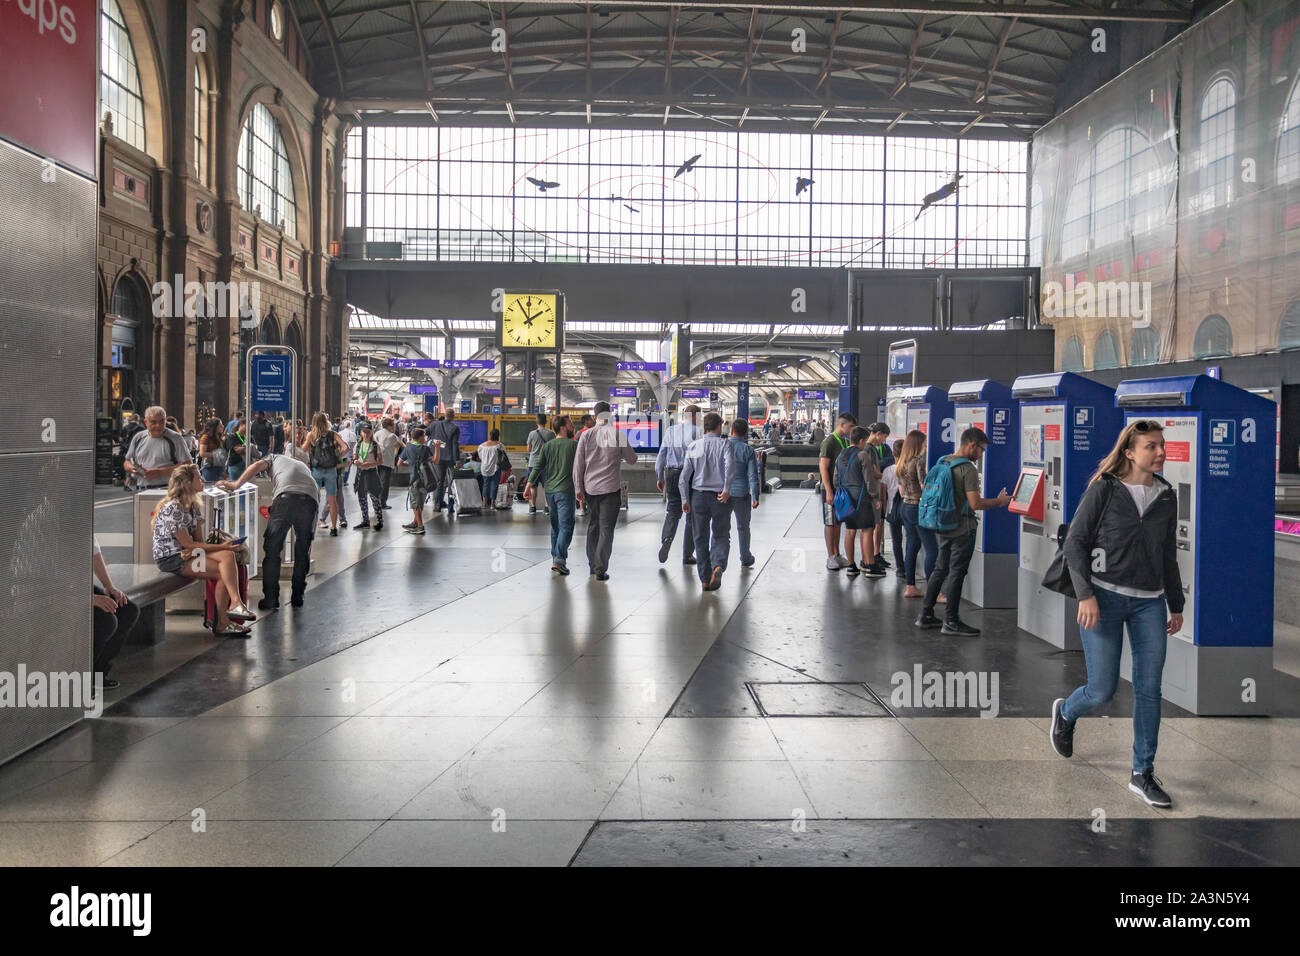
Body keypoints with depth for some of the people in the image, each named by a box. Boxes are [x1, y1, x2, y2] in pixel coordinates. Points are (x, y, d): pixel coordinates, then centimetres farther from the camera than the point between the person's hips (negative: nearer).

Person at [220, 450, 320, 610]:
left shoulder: (274, 458, 35)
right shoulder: (304, 466, 42)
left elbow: (257, 466, 12)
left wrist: (236, 484, 8)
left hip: (285, 496, -3)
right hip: (311, 499, 3)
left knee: (272, 549, 7)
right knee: (303, 550, 18)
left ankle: (270, 598, 5)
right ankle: (297, 597, 22)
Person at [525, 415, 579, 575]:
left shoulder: (547, 446, 9)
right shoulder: (574, 444, -3)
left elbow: (538, 467, 1)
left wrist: (529, 485, -2)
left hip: (550, 490, 5)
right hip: (565, 490, -5)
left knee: (555, 526, 16)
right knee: (566, 526, -5)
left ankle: (556, 557, 22)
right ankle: (559, 560, -16)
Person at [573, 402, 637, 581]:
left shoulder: (586, 435, 0)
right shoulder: (618, 433, -5)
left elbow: (578, 463, 0)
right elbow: (632, 459, 4)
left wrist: (578, 489, 6)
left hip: (590, 487, 3)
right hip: (611, 488, -3)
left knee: (592, 526, 17)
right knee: (606, 529, -1)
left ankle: (592, 565, 23)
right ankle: (600, 569, -8)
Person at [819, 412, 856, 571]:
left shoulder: (846, 441, 12)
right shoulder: (829, 442, -14)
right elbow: (823, 468, -17)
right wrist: (829, 491, -21)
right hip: (831, 488, -8)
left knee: (838, 522, 13)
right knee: (830, 523, -1)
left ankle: (837, 555, 20)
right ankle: (830, 557, 4)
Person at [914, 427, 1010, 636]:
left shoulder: (942, 462, 8)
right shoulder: (968, 469, -18)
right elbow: (975, 504, -23)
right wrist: (999, 502, -7)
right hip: (962, 530, -8)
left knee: (940, 570, 16)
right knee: (956, 573, -1)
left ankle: (926, 615, 21)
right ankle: (951, 622, 6)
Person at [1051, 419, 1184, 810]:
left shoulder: (1166, 496, 9)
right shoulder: (1104, 489, -6)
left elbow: (1168, 556, 18)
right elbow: (1074, 542, -6)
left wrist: (1176, 606, 17)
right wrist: (1086, 595, -15)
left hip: (1149, 603, 4)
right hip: (1103, 597, -4)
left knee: (1149, 689, 0)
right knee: (1102, 690, -5)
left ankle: (1143, 774, 12)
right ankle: (1065, 711, 30)